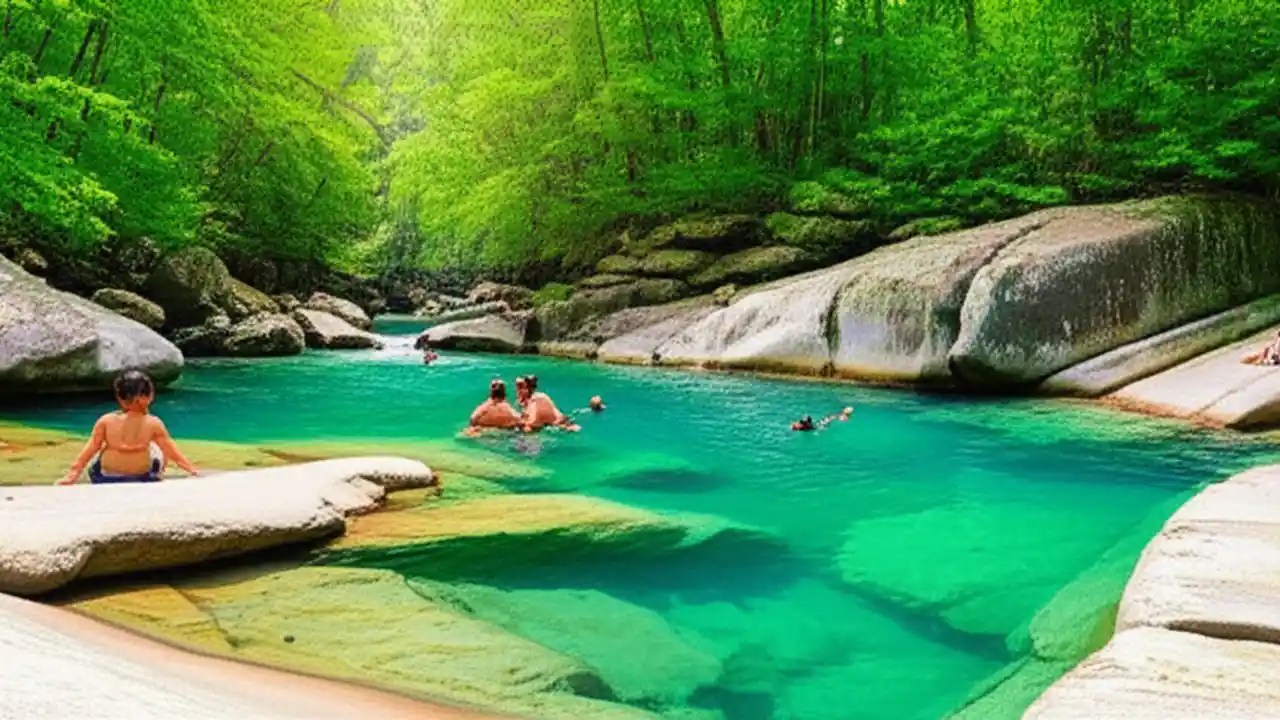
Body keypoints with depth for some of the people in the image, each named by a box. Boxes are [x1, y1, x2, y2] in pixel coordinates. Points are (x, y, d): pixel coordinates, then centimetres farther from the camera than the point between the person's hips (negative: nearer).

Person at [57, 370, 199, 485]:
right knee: (157, 450, 28)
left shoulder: (105, 421, -10)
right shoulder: (154, 424, -13)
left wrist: (72, 474, 3)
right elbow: (171, 450, -6)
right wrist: (192, 468, 4)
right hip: (142, 479, -1)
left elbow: (90, 449, -6)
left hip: (105, 479, 1)